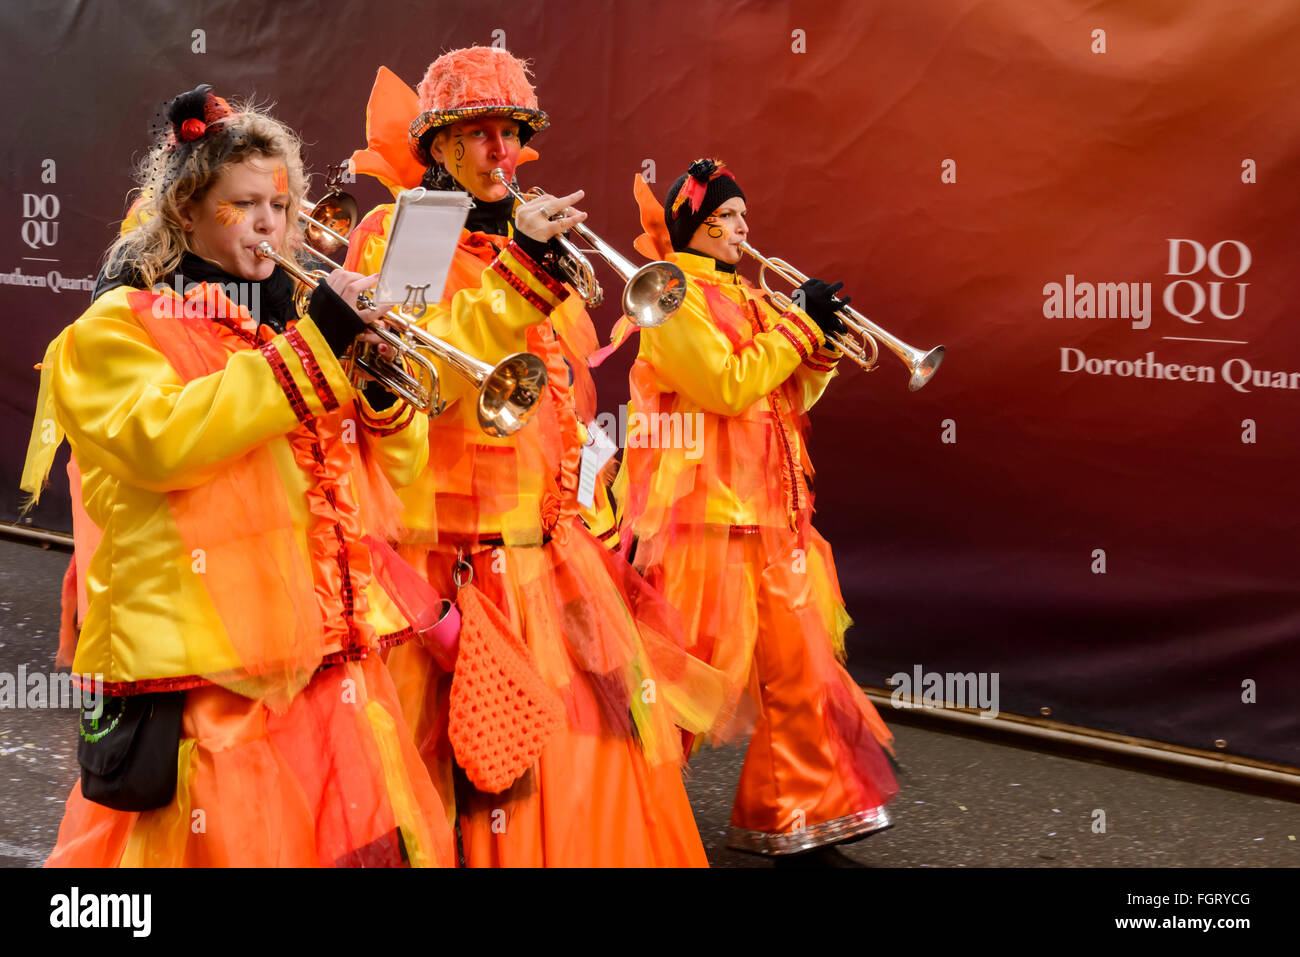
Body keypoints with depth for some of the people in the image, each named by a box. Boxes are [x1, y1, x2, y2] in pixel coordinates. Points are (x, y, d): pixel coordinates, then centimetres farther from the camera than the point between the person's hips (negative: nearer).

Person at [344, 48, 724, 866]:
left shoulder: (531, 239, 17)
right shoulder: (395, 235, -3)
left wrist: (598, 519, 20)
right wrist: (519, 276, -26)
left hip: (559, 555, 6)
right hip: (456, 561, -6)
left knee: (602, 753, 8)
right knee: (486, 779, -4)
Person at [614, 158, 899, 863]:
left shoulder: (740, 297, 19)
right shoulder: (675, 294, -7)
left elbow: (785, 398, 18)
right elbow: (730, 387, -19)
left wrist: (819, 348, 2)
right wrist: (799, 324, -12)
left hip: (767, 514, 8)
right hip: (705, 511, -8)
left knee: (799, 670, 8)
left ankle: (794, 818, 16)